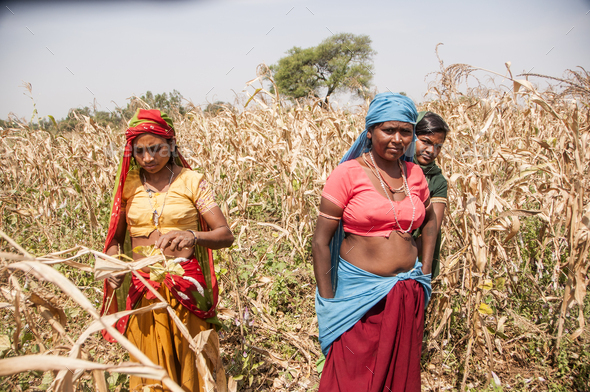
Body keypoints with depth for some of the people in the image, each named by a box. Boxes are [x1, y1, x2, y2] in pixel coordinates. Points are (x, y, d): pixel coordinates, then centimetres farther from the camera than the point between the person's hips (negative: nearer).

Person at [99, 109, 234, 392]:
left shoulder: (191, 181, -5)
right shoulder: (128, 184, 4)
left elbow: (226, 235, -11)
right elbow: (115, 237, 12)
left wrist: (193, 236, -31)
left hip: (186, 287, -2)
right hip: (141, 291, 3)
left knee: (190, 365, 11)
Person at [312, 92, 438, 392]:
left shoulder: (414, 173, 2)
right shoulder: (348, 173, -12)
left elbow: (429, 220, 21)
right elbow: (320, 241, -10)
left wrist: (426, 272, 13)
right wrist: (328, 303, -10)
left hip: (408, 294, 5)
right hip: (360, 292, -4)